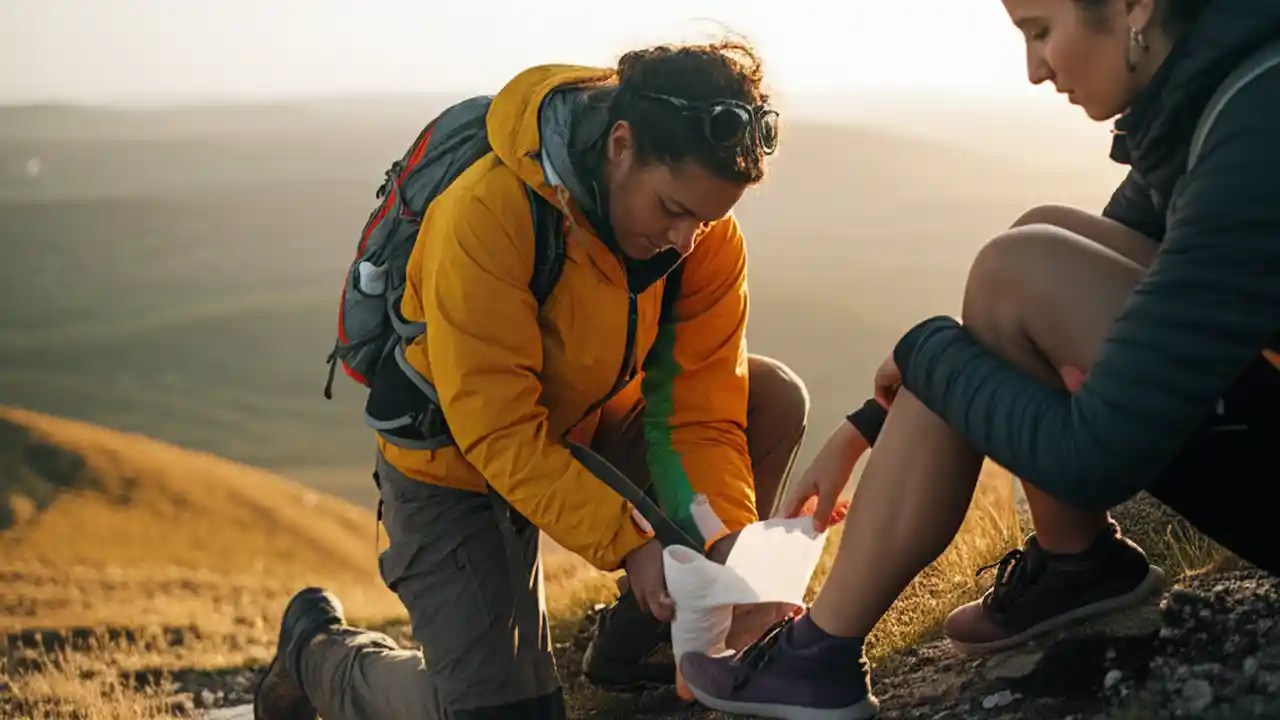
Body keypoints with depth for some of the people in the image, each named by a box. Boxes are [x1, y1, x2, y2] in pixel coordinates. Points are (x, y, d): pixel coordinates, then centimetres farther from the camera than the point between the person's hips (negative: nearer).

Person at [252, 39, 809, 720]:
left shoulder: (707, 233, -16)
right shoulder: (488, 211, -33)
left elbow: (698, 414, -15)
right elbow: (501, 433, -33)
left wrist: (727, 541, -32)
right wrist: (630, 542, -39)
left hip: (588, 433, 6)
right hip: (458, 465, -5)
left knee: (774, 400, -13)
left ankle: (636, 642, 2)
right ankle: (319, 649, 19)